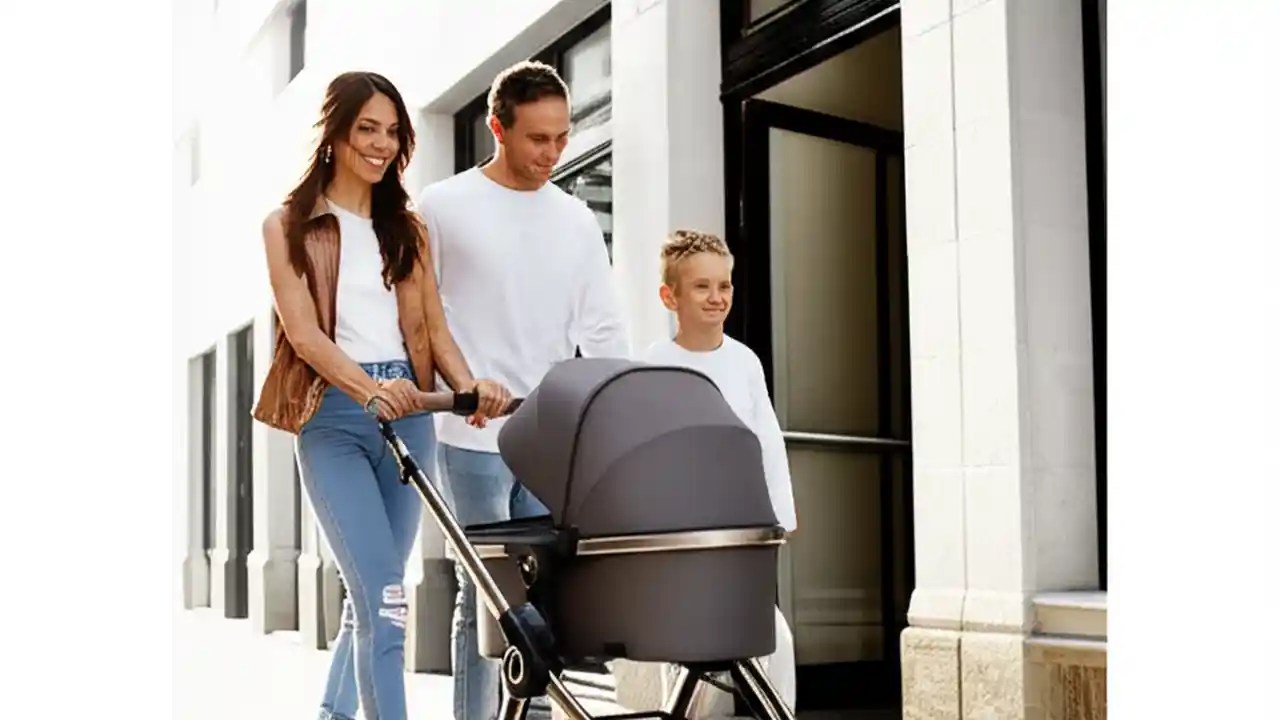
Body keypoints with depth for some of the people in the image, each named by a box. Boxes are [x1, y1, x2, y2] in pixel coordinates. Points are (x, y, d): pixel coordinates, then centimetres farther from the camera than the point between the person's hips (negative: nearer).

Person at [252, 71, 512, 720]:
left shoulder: (408, 229, 18)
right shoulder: (288, 226, 5)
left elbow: (434, 329, 11)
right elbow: (302, 331, -8)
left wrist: (470, 386, -10)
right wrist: (370, 389, -26)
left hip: (408, 414, 4)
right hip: (334, 415, -4)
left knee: (368, 597, 10)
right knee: (386, 600, -15)